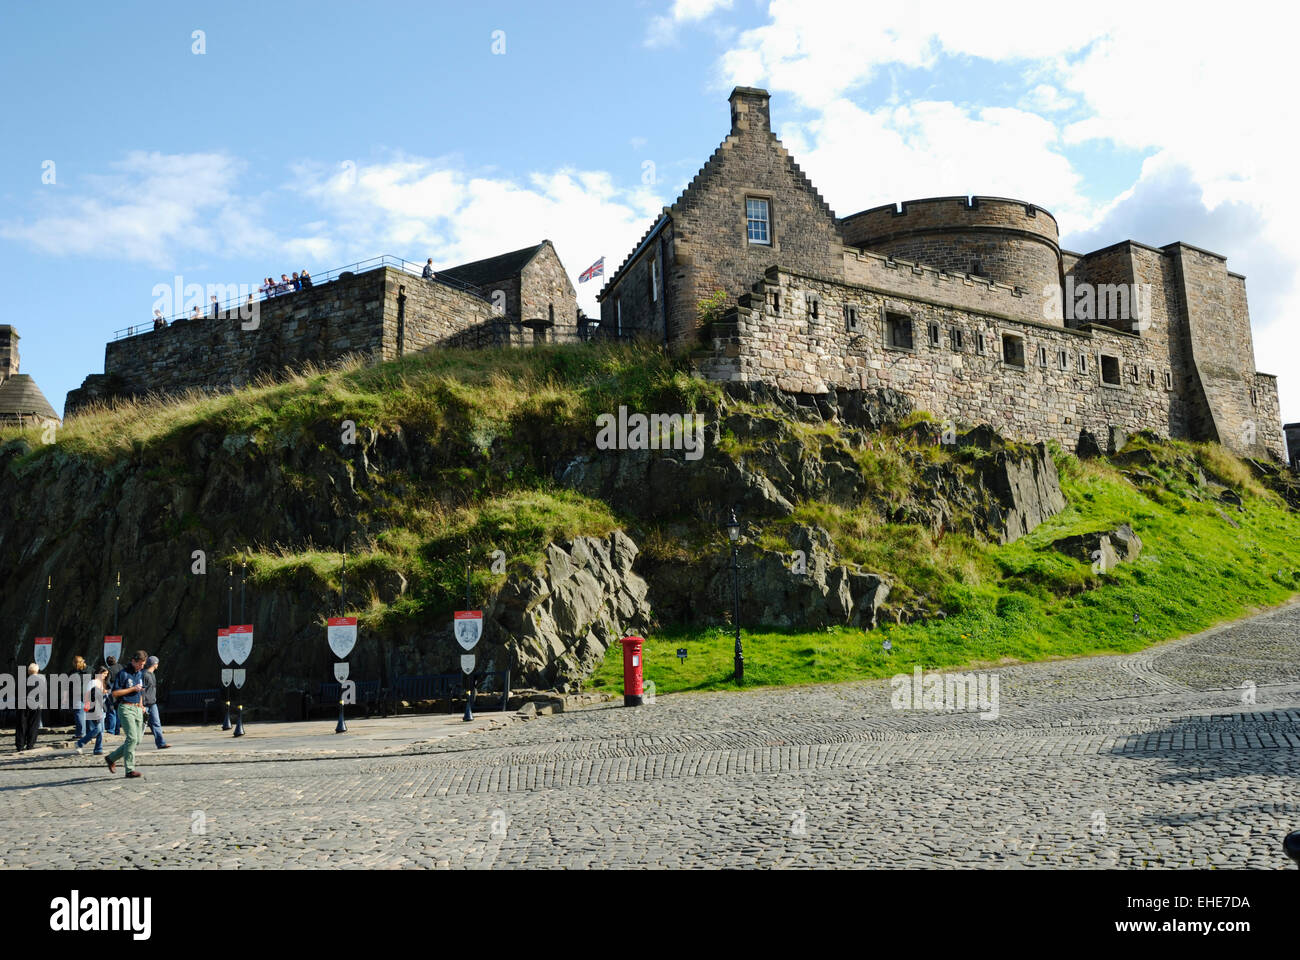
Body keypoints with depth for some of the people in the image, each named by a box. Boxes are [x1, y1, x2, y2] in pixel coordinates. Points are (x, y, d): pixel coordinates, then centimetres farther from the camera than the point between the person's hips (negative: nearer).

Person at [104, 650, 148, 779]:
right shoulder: (123, 673, -8)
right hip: (125, 708, -8)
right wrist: (133, 689, -15)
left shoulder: (141, 673, 15)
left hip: (137, 709, 8)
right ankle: (130, 769, -12)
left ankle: (111, 758, 22)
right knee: (132, 738, -15)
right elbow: (114, 693, -11)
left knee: (137, 740, 5)